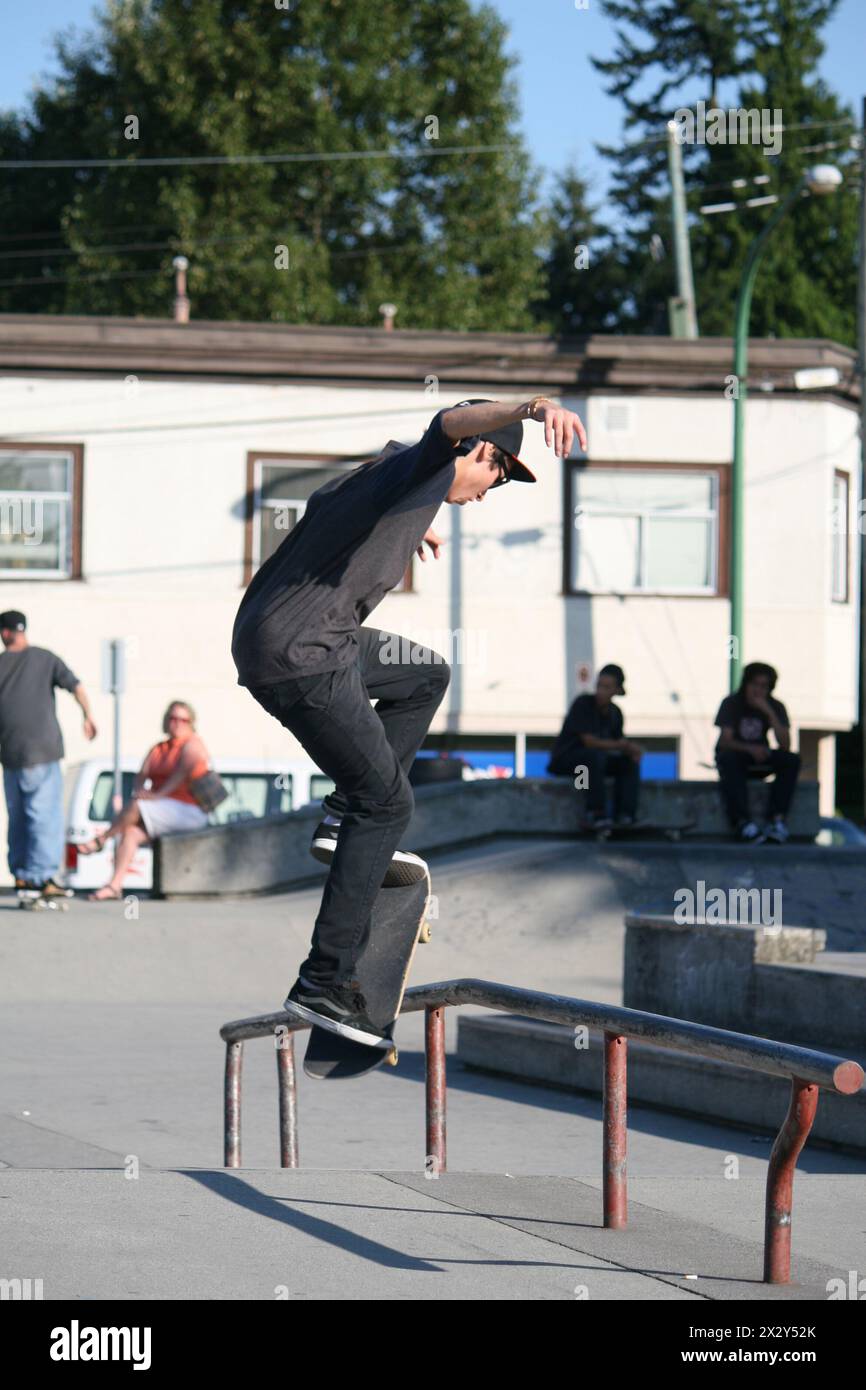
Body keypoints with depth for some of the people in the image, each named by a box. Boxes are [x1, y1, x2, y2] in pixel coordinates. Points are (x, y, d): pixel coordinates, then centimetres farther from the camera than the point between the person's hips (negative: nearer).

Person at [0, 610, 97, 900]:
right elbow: (75, 686, -8)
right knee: (45, 815, -3)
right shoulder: (45, 659, 1)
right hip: (42, 750, -3)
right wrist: (88, 716, 3)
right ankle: (40, 877, -11)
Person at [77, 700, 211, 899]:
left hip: (188, 811, -7)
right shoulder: (158, 749, 21)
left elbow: (184, 771, -17)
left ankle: (100, 840, -6)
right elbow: (141, 775, 13)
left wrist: (158, 794, -24)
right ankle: (115, 884, -28)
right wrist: (140, 790, -11)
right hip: (164, 813, 7)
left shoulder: (193, 743, -3)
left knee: (136, 807, -26)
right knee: (130, 832, -19)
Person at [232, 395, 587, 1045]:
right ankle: (323, 984, -5)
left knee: (427, 675, 27)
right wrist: (534, 405, -50)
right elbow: (454, 422, -33)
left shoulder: (383, 469, 21)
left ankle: (346, 820, 16)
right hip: (302, 657, -10)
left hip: (267, 635, 10)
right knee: (388, 801, -3)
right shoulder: (420, 467, -7)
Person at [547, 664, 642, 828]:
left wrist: (631, 749, -17)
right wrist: (622, 745, -19)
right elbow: (589, 741, -23)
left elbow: (619, 742, 7)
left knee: (629, 763, -11)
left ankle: (624, 816, -19)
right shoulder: (583, 703, -17)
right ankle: (596, 814, -36)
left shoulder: (615, 712, 4)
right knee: (595, 755, -36)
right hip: (564, 758, -7)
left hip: (594, 760, 7)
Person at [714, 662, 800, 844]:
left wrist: (769, 713, -25)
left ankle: (776, 819, -34)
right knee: (729, 759, -38)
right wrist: (750, 749, -39)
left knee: (791, 760, -24)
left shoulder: (776, 707, -4)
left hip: (759, 760, 3)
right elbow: (725, 741, -21)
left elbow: (785, 745, -16)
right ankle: (742, 821, -44)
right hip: (735, 755, -3)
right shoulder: (731, 704, -11)